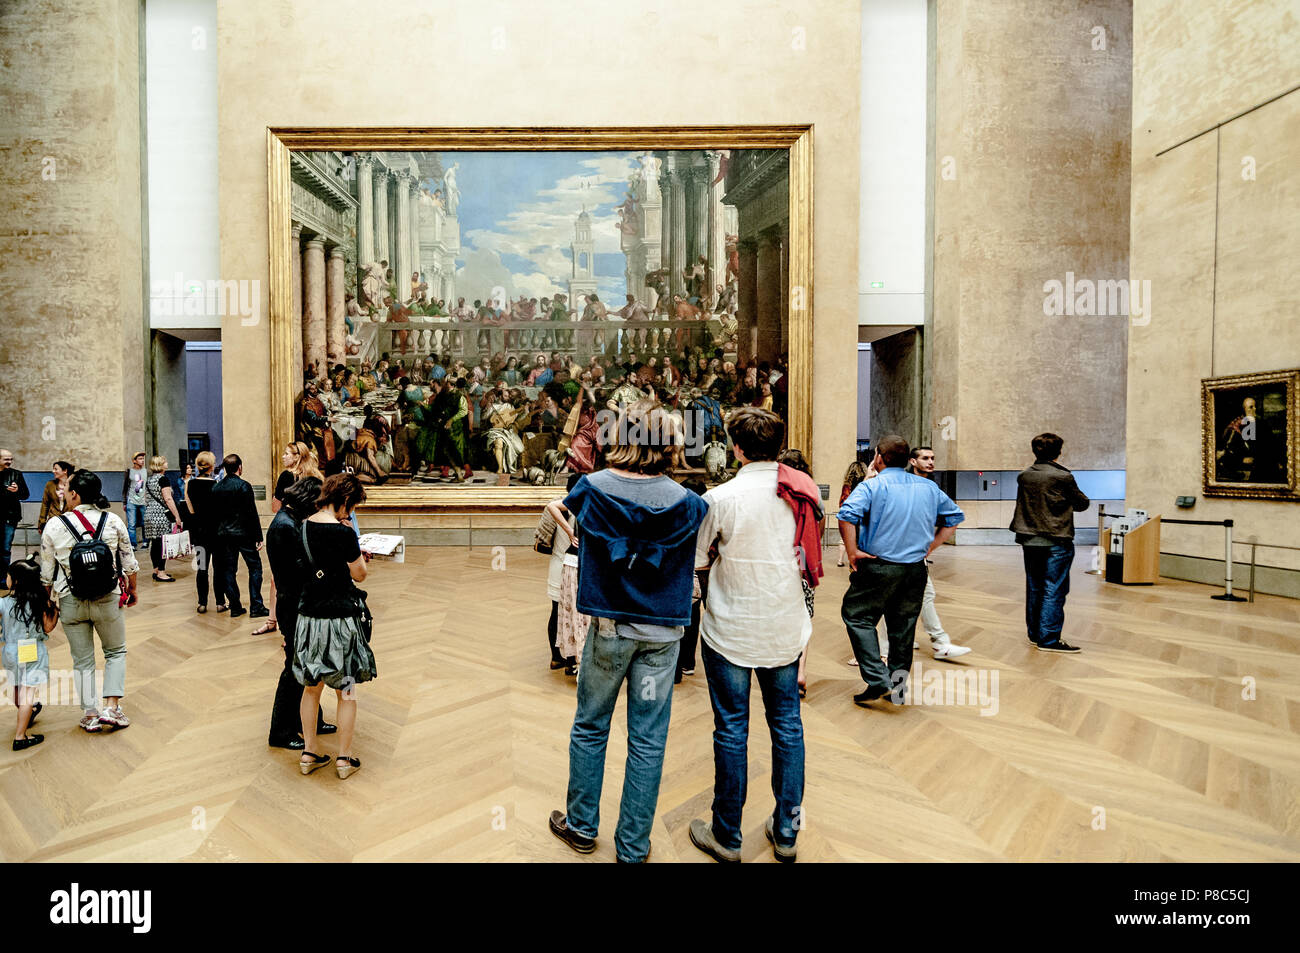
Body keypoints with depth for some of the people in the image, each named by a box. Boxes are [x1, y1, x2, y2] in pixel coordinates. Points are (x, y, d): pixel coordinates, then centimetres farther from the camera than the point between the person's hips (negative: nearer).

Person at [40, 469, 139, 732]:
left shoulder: (54, 526, -9)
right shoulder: (113, 522, -8)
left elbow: (46, 574, -1)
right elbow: (130, 564, -2)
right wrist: (132, 591, 14)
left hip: (71, 602, 1)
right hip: (108, 600, 0)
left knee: (82, 661, 14)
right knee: (116, 652, 17)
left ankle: (90, 715, 21)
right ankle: (111, 707, 7)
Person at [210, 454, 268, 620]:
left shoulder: (216, 488, 6)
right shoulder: (243, 485, -11)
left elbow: (213, 514, 10)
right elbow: (252, 513, -13)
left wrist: (216, 535, 17)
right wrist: (258, 537, -9)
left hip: (224, 535, 5)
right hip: (243, 533, -5)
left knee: (229, 571, 9)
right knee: (255, 567, 3)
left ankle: (235, 607, 13)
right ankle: (256, 606, 1)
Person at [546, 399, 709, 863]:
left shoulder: (594, 486, -7)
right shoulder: (686, 502, -9)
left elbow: (562, 510, 10)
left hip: (608, 627, 0)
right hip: (662, 633, 0)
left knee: (590, 727, 18)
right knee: (647, 740, 10)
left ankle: (581, 826, 34)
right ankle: (633, 846, 23)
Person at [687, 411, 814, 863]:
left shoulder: (719, 498, -15)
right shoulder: (804, 491, -2)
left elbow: (695, 563, -6)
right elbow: (810, 559, 9)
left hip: (730, 631, -4)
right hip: (786, 629, 4)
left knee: (731, 729, 8)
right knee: (787, 725, 15)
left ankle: (727, 837, 23)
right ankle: (786, 831, 27)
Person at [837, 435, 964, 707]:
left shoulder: (872, 486, -9)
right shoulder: (929, 487, 10)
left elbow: (847, 515, -24)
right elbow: (955, 517, 17)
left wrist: (852, 552, -14)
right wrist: (930, 546, 14)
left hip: (879, 566, -5)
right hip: (916, 569, 6)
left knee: (857, 616, 6)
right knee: (903, 625, 15)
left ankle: (878, 681, -4)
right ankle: (898, 688, 25)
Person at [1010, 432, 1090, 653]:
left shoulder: (1023, 477, 3)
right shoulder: (1063, 477, -11)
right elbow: (1082, 504, 2)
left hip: (1029, 541, 6)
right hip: (1056, 542, -5)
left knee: (1034, 589, 13)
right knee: (1054, 590, -1)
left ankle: (1035, 634, 21)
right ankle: (1048, 639, -1)